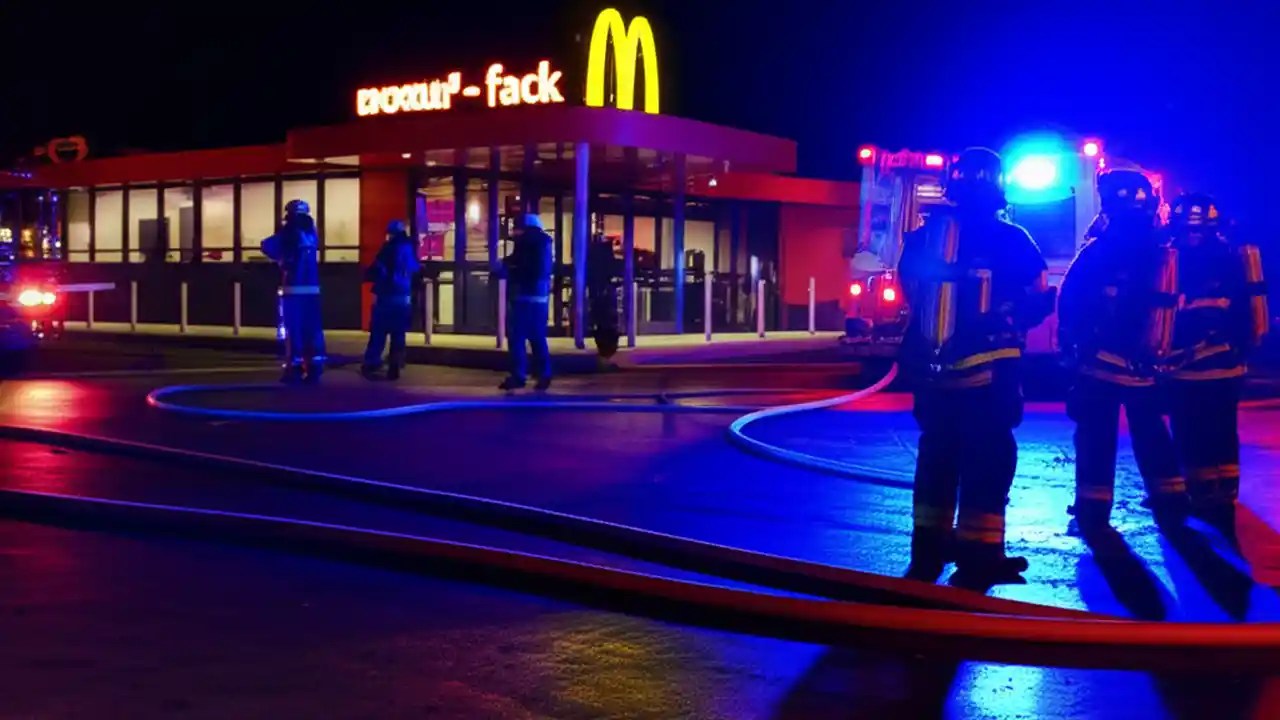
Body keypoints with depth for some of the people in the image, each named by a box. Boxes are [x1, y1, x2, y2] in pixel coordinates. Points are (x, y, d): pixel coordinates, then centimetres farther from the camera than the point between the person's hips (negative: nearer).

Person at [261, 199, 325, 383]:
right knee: (313, 329, 5)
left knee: (294, 329, -2)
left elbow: (267, 246, -11)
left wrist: (279, 258, 5)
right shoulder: (312, 234, 9)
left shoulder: (290, 234, -5)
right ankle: (314, 367, 3)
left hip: (293, 289, -4)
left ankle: (295, 368, -3)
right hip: (312, 289, 4)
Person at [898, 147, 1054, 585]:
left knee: (937, 456, 16)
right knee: (988, 460, 3)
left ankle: (928, 550, 24)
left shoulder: (921, 239, 5)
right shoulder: (1009, 239, -6)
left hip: (932, 369, 4)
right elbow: (1038, 301, -1)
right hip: (988, 371, -4)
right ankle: (978, 558, 3)